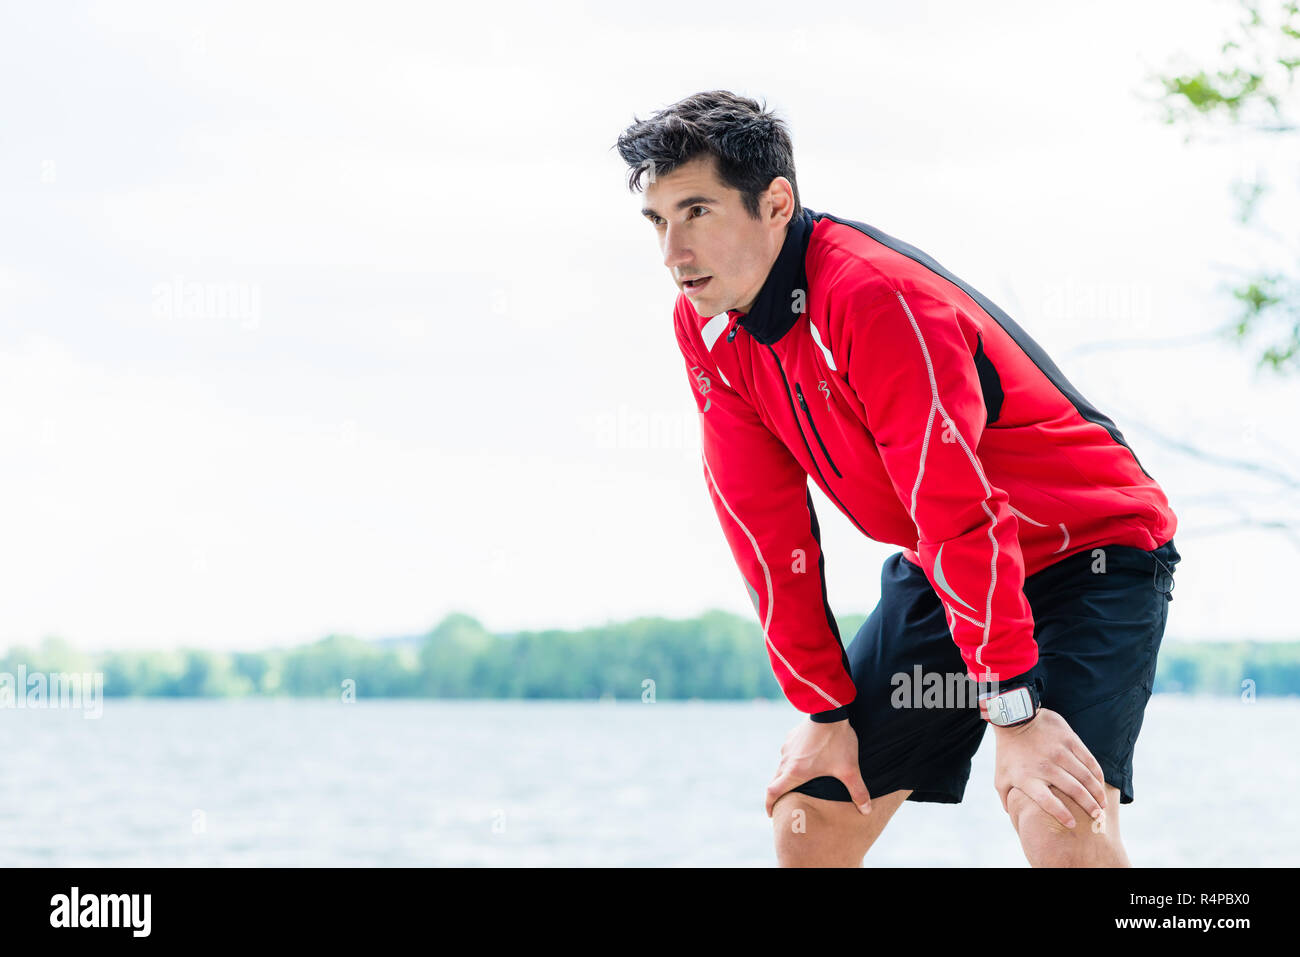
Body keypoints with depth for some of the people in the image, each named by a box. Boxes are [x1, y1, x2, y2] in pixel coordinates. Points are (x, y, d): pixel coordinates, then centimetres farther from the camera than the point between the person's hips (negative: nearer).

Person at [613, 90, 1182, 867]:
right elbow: (769, 531, 0)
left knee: (1060, 829, -28)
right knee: (809, 819, 5)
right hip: (939, 571, 8)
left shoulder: (873, 294, -29)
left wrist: (1014, 713, -32)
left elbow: (960, 511, -32)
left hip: (1091, 548, -7)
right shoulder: (706, 327, -5)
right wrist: (827, 708, -1)